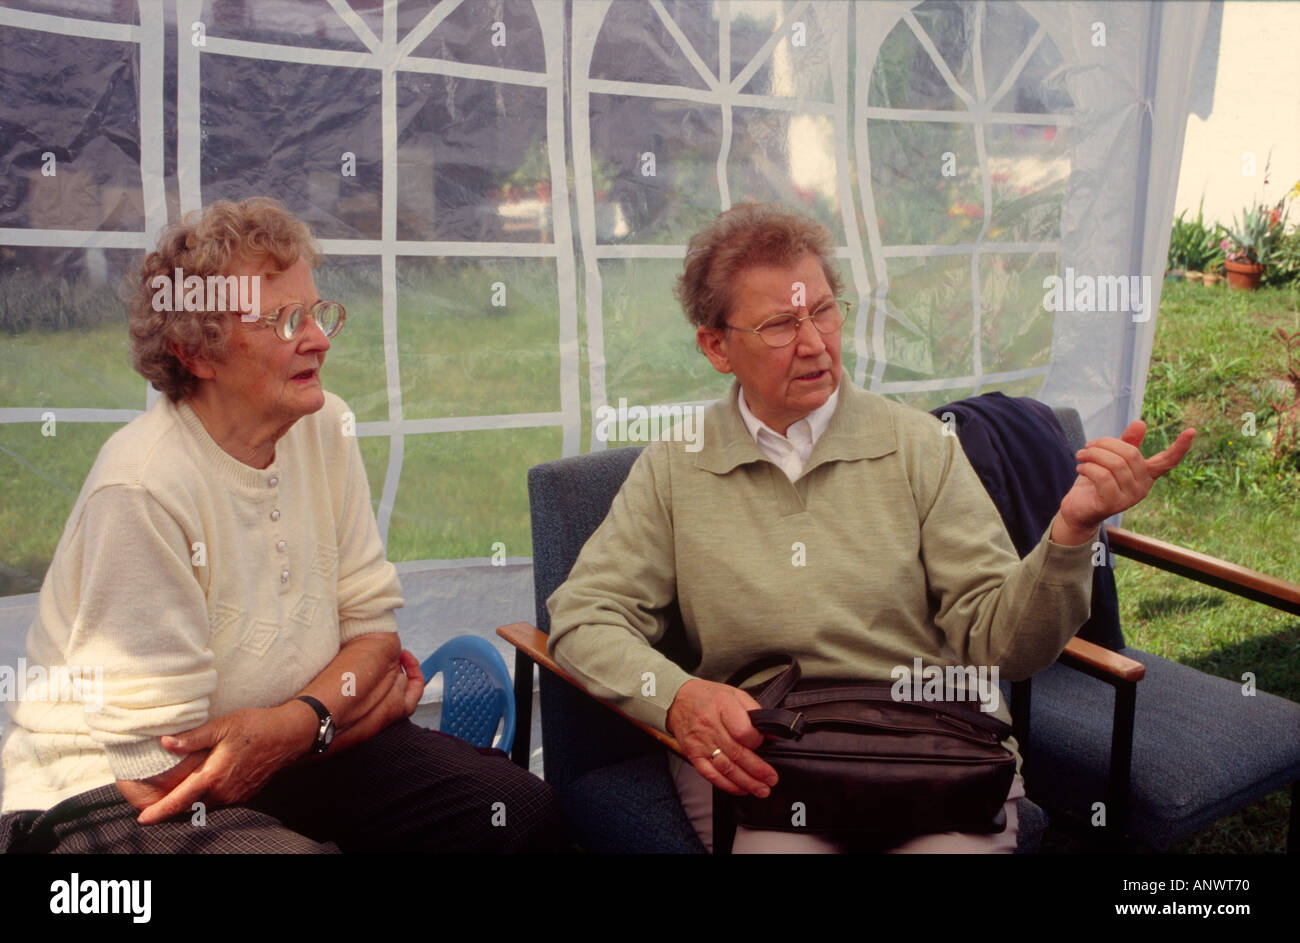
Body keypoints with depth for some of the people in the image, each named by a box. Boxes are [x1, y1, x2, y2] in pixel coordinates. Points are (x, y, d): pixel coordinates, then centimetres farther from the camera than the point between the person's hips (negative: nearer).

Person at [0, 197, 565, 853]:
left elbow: (373, 626, 1)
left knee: (524, 812, -11)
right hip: (110, 792, -5)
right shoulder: (145, 485, -24)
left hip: (288, 750, 6)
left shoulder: (324, 428, -3)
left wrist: (292, 724, -20)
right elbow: (159, 767, -21)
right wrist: (368, 700, -10)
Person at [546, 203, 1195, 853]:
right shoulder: (673, 469, 6)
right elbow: (585, 616, 3)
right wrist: (678, 697, -16)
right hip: (751, 761, -1)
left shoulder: (919, 445, 4)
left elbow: (997, 639, -1)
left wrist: (1072, 529, -19)